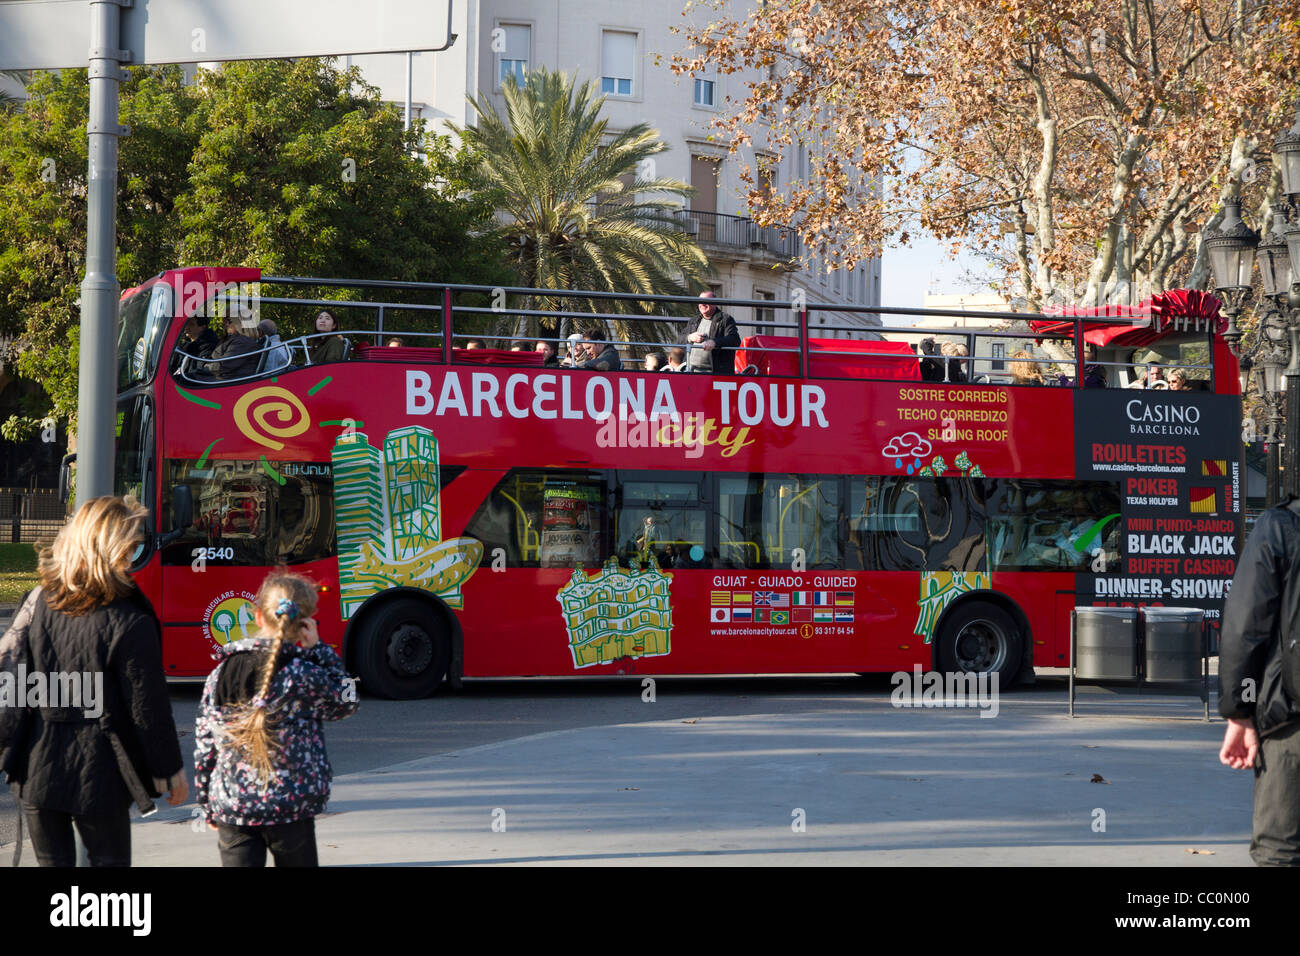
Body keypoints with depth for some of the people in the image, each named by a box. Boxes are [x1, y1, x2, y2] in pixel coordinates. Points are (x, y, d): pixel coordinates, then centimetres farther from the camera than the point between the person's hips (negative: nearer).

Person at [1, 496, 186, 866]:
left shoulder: (42, 602, -3)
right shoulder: (130, 623, -18)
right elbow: (148, 709, -12)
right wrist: (170, 769, 0)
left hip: (37, 766, 4)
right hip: (96, 773, -4)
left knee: (52, 860, 15)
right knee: (108, 860, 10)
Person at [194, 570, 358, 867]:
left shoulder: (222, 672, 0)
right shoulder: (304, 676, -13)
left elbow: (204, 744, 5)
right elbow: (345, 702, 5)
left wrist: (208, 806, 16)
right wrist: (318, 649, 2)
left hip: (230, 807, 3)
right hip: (290, 805, -3)